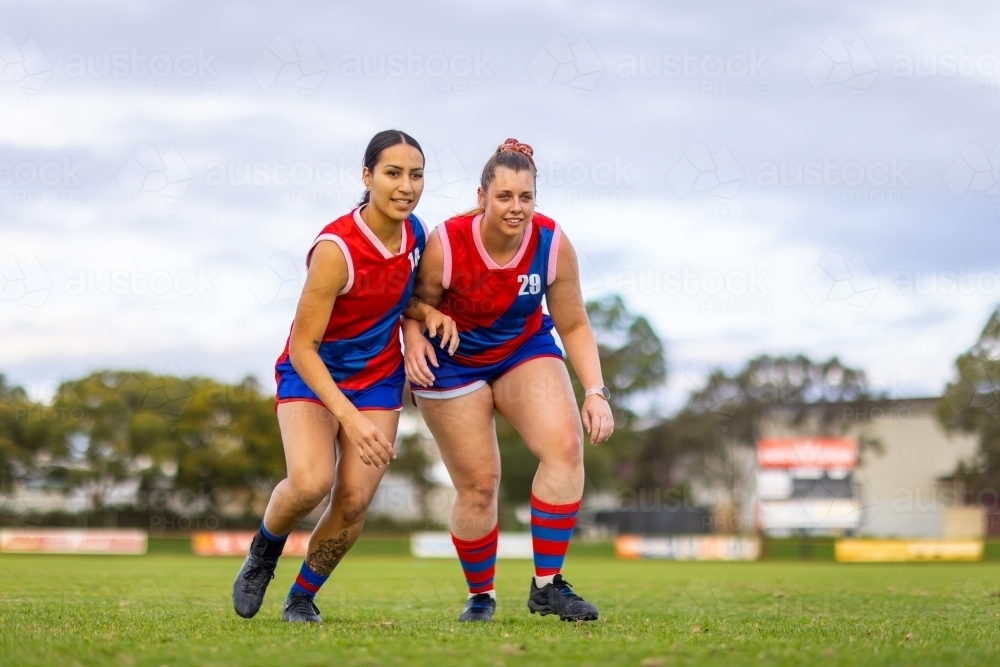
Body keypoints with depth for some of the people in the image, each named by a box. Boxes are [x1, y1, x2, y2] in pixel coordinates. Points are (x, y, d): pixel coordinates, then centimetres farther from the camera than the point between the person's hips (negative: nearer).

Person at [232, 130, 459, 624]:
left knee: (354, 501, -8)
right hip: (311, 374, -5)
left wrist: (427, 313, -9)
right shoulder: (337, 249, -27)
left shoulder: (415, 234, -8)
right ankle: (264, 551, 5)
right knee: (311, 481, -28)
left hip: (378, 378, 5)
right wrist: (351, 419, -32)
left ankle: (302, 598, 16)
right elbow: (302, 348, -24)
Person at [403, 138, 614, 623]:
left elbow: (573, 325, -8)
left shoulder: (553, 244, -19)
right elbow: (416, 304, -9)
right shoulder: (446, 245, -26)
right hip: (452, 363, -2)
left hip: (525, 351, 2)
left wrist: (595, 391, -17)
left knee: (565, 445, -22)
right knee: (478, 484, -4)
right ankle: (480, 596, 21)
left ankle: (547, 584, -14)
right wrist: (414, 338, -31)